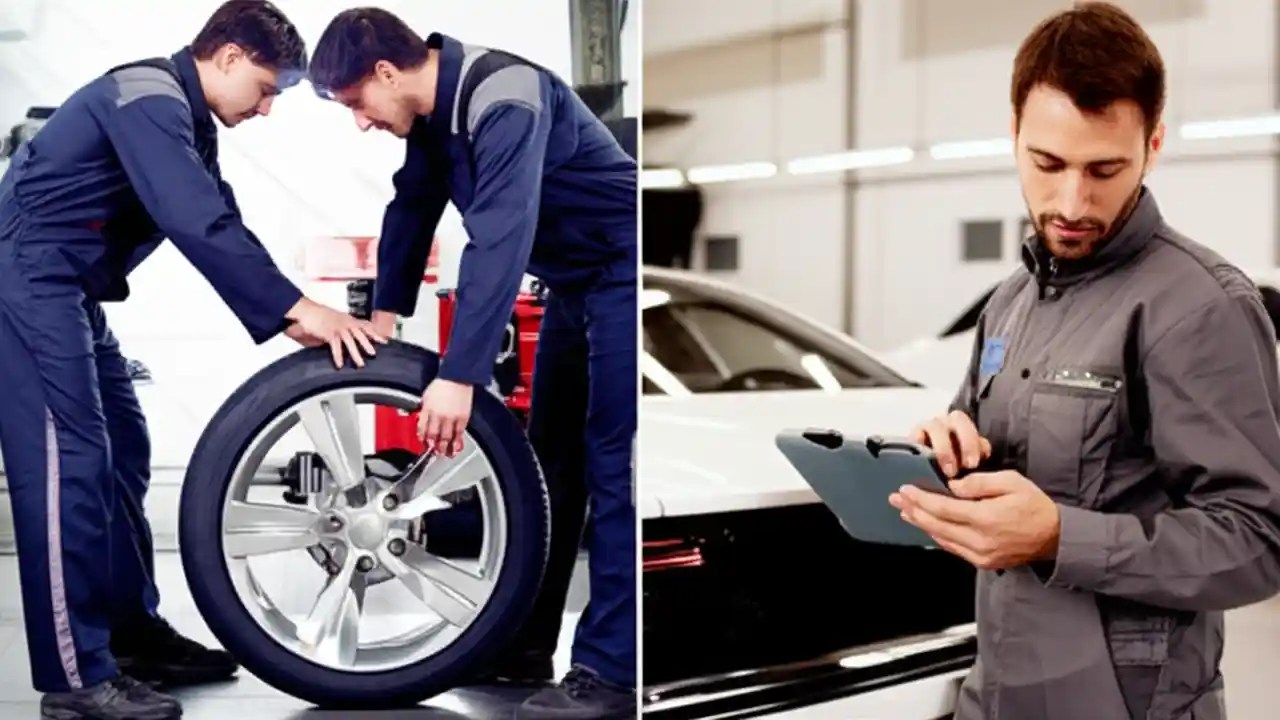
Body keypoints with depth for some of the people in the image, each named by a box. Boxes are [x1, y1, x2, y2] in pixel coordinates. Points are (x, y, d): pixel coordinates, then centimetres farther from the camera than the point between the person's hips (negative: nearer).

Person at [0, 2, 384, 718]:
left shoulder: (185, 119, 15)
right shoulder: (150, 96, -17)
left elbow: (220, 224, 13)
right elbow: (198, 226, -28)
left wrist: (284, 318, 2)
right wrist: (296, 305, -27)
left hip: (66, 290, 10)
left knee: (122, 452, 11)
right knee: (69, 462, -12)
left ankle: (134, 632, 20)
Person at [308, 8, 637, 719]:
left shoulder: (502, 99, -27)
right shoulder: (435, 107, 1)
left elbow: (501, 239, -35)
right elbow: (413, 207, 9)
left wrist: (458, 377, -38)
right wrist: (384, 315, -1)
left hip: (624, 275, -9)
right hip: (573, 281, 10)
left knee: (612, 467, -12)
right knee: (549, 462, 11)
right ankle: (524, 645, 19)